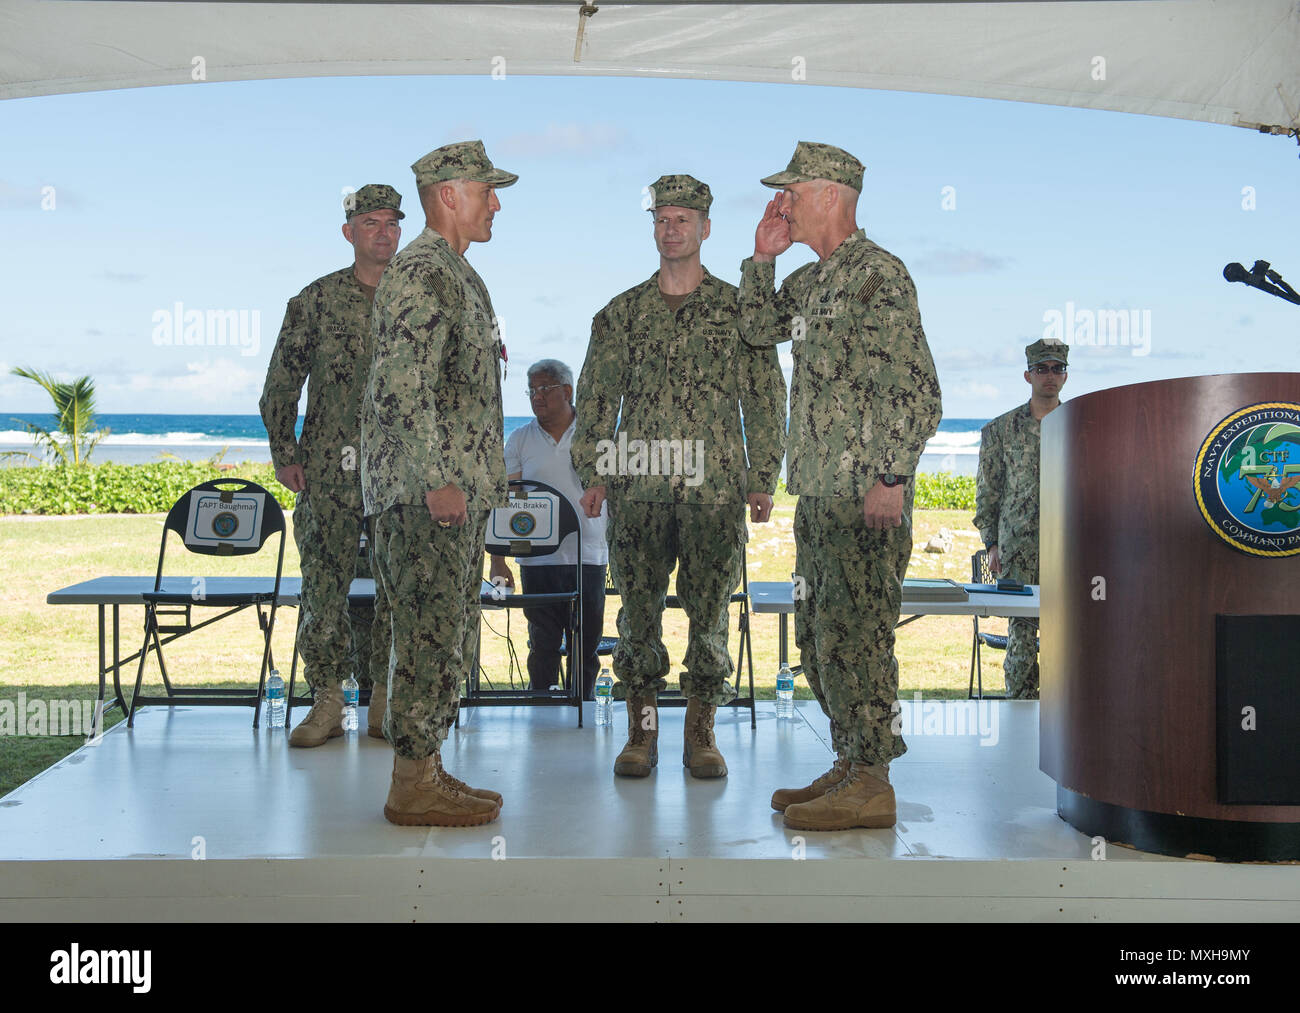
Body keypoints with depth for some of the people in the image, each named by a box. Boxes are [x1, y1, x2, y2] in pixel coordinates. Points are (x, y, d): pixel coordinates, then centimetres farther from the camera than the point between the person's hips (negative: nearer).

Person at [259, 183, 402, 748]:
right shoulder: (317, 299, 4)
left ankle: (386, 702, 13)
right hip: (330, 466, -1)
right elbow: (281, 383, 6)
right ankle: (327, 703, 8)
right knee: (325, 582, -2)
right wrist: (284, 454, 1)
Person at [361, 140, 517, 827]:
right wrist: (435, 481, -24)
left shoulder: (460, 276, 20)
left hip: (459, 492, 10)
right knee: (428, 635, -6)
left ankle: (427, 770, 22)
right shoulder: (418, 276, -13)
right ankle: (413, 786, 2)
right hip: (426, 494, -10)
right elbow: (401, 389, -22)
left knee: (447, 637, 13)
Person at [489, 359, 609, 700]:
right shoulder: (519, 440, 6)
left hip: (589, 557, 0)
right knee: (543, 646, 3)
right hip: (538, 559, 0)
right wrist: (498, 559, -6)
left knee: (587, 646, 5)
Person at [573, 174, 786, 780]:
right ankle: (641, 733, 14)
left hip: (715, 489, -1)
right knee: (638, 612, 3)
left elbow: (764, 397, 7)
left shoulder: (738, 308, 8)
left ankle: (701, 734, 13)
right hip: (638, 487, 1)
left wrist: (763, 478, 0)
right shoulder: (622, 313, 12)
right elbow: (596, 397, 12)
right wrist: (591, 472, 3)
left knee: (709, 613, 2)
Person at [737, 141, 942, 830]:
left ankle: (871, 786, 2)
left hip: (863, 494, -10)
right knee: (819, 633, 13)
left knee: (852, 632, -7)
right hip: (818, 490, 10)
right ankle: (851, 765, 24)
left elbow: (917, 390, -16)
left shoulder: (878, 274, -10)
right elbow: (759, 328, 30)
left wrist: (891, 477, -21)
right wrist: (763, 257, 17)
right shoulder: (812, 280, 17)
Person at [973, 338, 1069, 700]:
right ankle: (1019, 702, 7)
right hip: (1019, 546, -1)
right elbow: (987, 491, 7)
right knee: (1022, 628, -1)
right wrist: (991, 542, 1)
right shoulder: (1002, 429, 7)